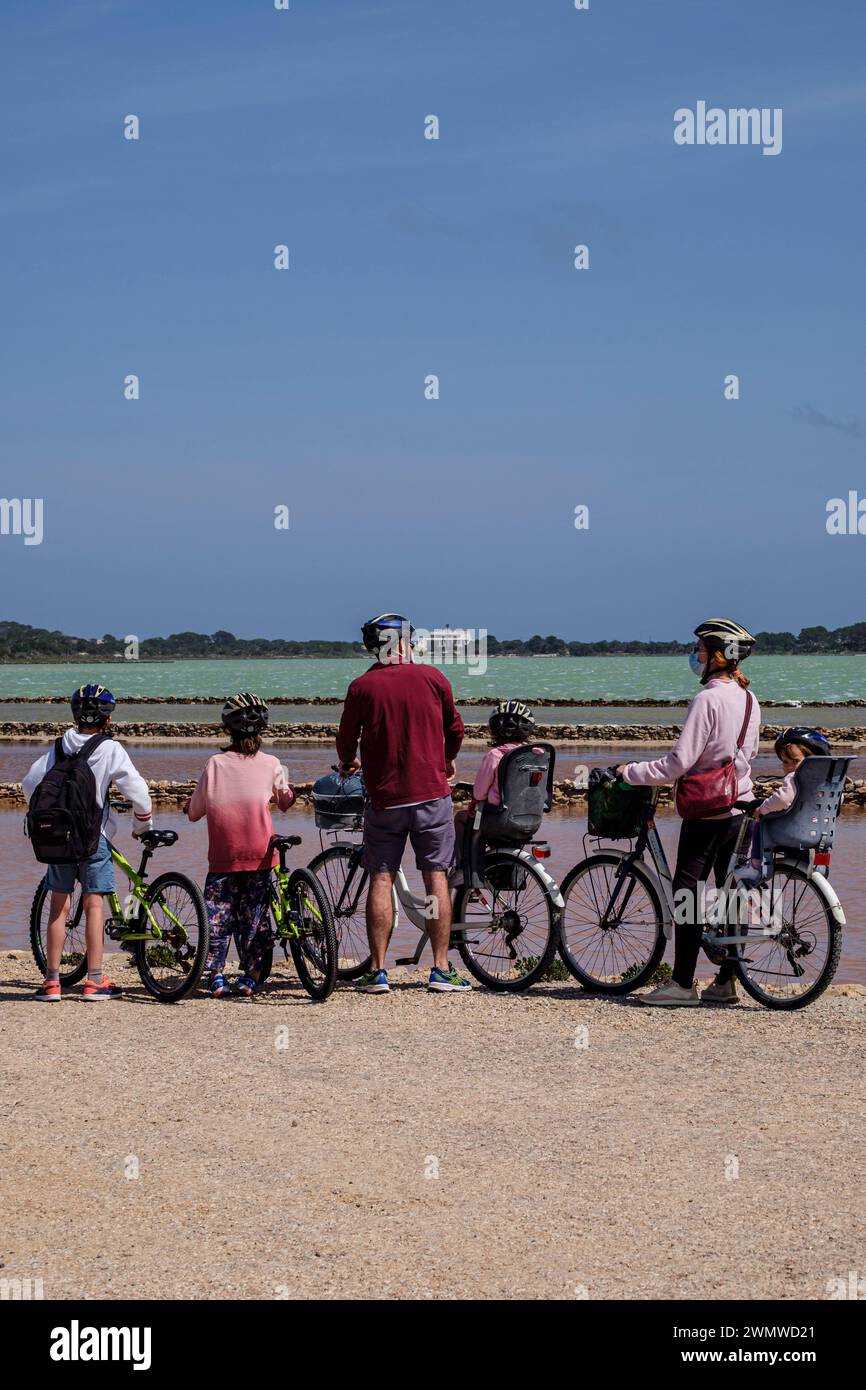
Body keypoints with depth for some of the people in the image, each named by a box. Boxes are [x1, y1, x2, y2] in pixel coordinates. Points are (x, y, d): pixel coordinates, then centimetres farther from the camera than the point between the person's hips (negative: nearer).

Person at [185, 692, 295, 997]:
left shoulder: (216, 764, -3)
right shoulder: (271, 765, -2)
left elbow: (194, 811, 2)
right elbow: (286, 801, 15)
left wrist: (190, 806, 24)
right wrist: (288, 792, 37)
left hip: (222, 857, -1)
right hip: (259, 856, 1)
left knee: (217, 916, 6)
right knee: (252, 917, 8)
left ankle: (215, 977, 1)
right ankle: (249, 978, 8)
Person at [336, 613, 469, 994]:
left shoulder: (362, 686, -4)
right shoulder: (432, 677, 0)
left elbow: (346, 738, 6)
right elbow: (455, 727, 13)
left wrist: (347, 763, 29)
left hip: (384, 796, 0)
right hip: (431, 793, 1)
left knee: (381, 880, 4)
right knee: (436, 878, 5)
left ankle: (377, 972, 2)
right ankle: (441, 970, 4)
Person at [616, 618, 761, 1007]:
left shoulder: (707, 700, -18)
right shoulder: (748, 700, 8)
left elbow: (679, 762, -21)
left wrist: (629, 772, -13)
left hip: (706, 813, -8)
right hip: (740, 807, 8)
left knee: (688, 893, -4)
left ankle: (683, 983, -4)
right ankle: (725, 981, 13)